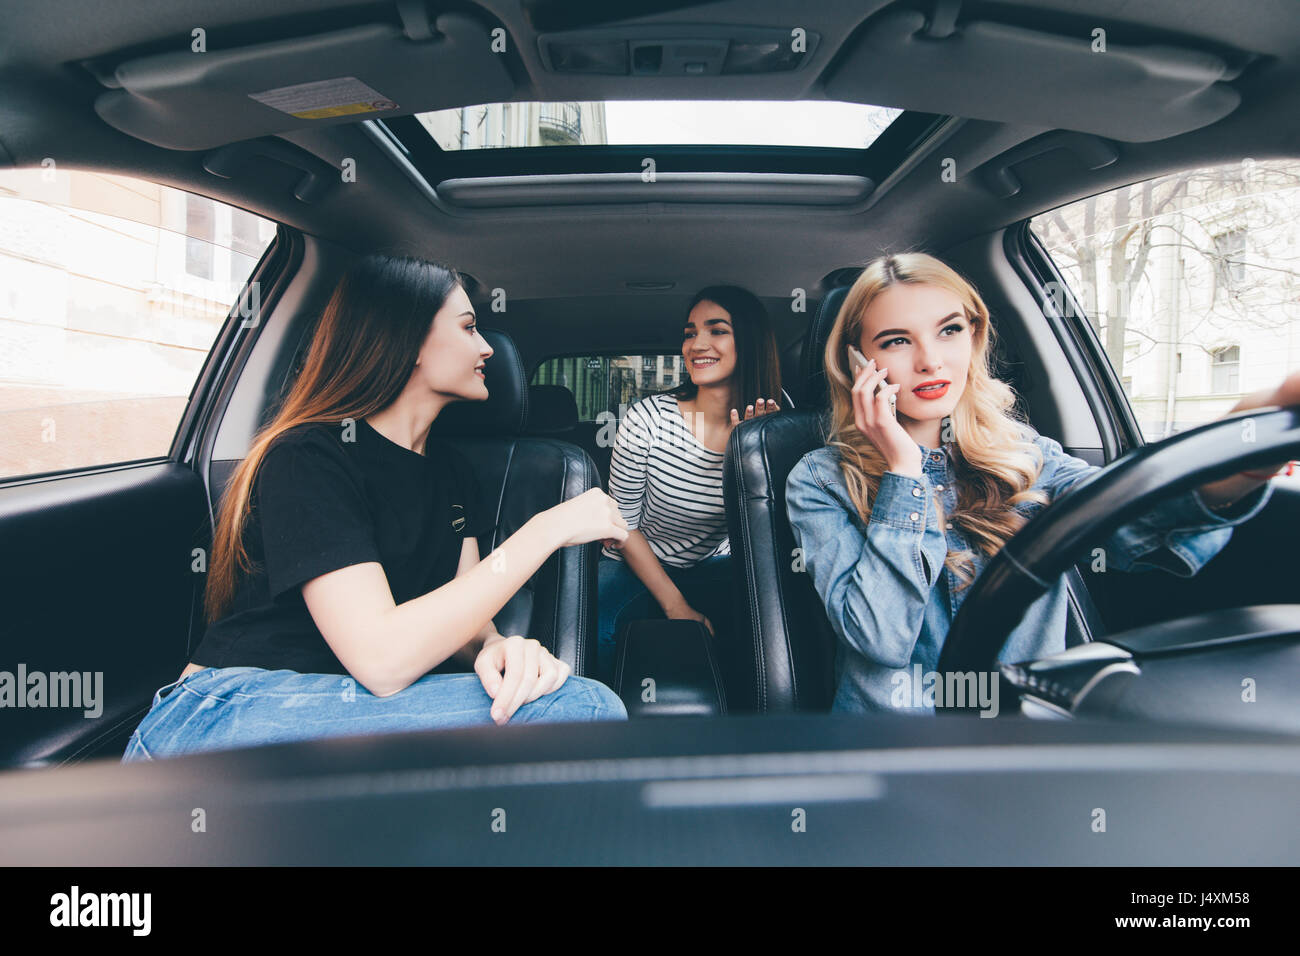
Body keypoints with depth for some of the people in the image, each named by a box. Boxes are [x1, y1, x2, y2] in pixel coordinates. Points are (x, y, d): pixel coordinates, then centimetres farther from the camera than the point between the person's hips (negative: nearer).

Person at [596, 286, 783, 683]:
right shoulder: (648, 418, -16)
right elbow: (623, 523, -8)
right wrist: (675, 605, -13)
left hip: (716, 571, 2)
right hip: (638, 566, -2)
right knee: (611, 628, -34)